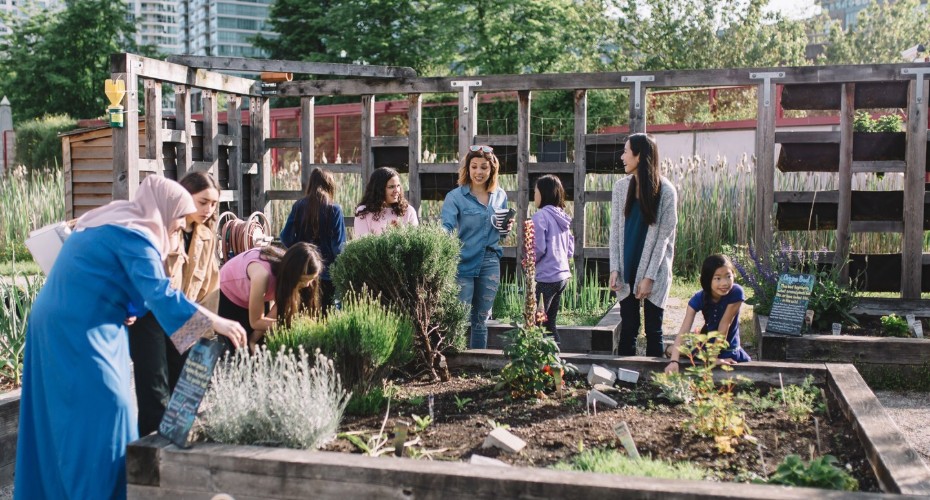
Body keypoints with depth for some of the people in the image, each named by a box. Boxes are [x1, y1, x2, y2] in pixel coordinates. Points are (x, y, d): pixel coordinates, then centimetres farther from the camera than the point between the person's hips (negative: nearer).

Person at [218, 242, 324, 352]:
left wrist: (253, 340, -22)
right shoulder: (263, 274, -41)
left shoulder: (288, 271, -24)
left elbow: (277, 312, -16)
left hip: (252, 297, 5)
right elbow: (255, 322, -29)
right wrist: (289, 323, -38)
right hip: (226, 296, -5)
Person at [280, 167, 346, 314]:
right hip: (326, 272, -3)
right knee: (324, 314, 4)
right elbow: (338, 245, -9)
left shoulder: (299, 206, 1)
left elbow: (286, 236, 2)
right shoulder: (334, 209, -7)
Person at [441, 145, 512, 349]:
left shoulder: (500, 196, 8)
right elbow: (445, 227, -19)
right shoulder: (456, 197, -7)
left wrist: (506, 228, -5)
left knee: (481, 320, 14)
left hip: (491, 263, 5)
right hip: (463, 263, -4)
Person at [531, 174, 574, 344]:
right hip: (563, 275, 8)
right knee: (549, 322, 16)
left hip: (547, 277, -8)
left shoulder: (541, 216, -12)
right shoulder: (561, 216, 12)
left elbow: (539, 248, -17)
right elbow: (570, 250, 15)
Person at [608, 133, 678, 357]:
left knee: (653, 331, 4)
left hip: (655, 272, -3)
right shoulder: (621, 187, 4)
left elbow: (664, 236, -8)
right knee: (628, 329, 6)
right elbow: (615, 231, 5)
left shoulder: (665, 191, -8)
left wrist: (649, 276, -12)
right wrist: (614, 269, -3)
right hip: (627, 270, 3)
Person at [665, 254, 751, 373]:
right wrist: (674, 361, -39)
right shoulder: (699, 298, -18)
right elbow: (683, 331, -26)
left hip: (730, 351, -1)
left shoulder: (736, 293, -24)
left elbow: (724, 324, -22)